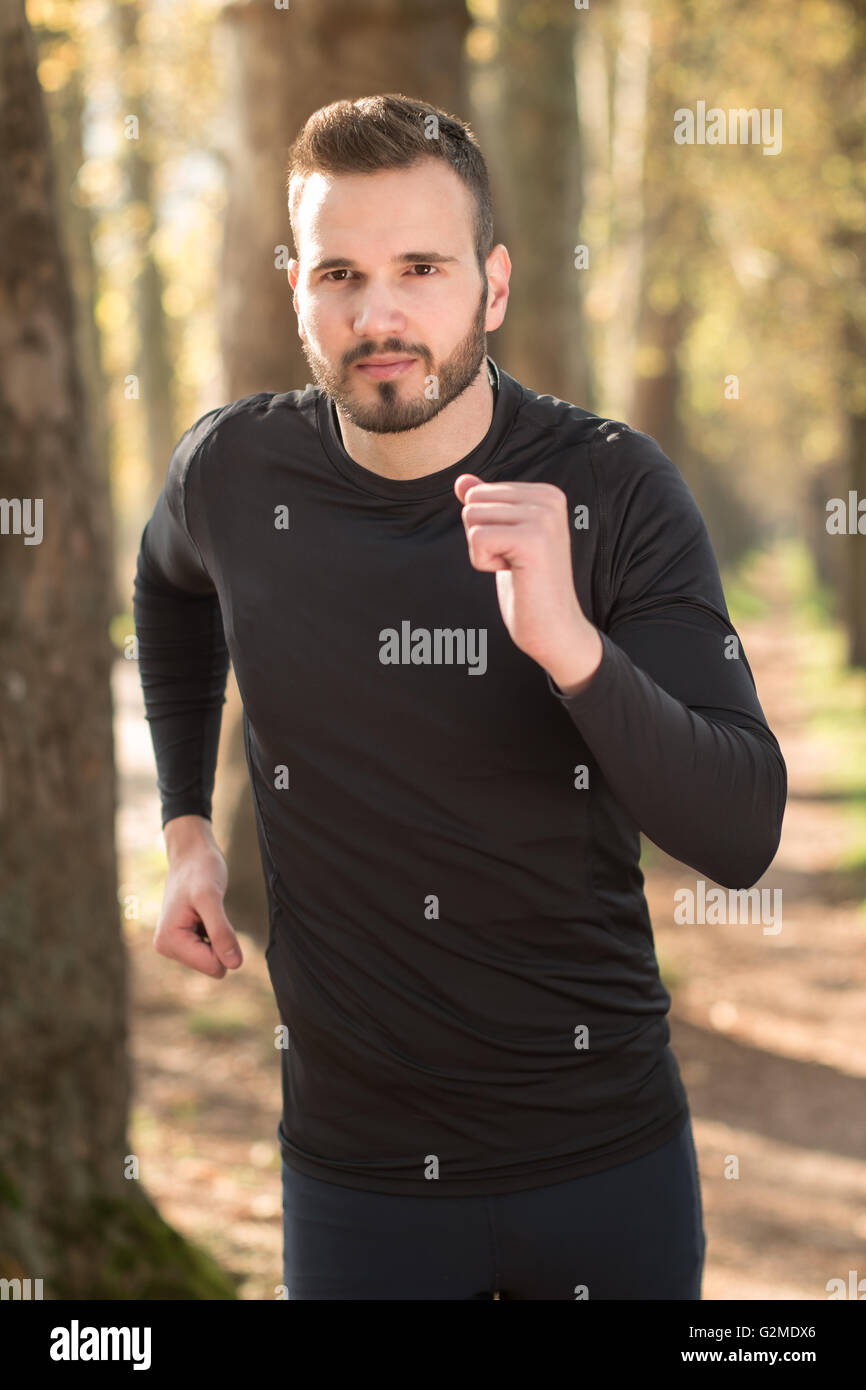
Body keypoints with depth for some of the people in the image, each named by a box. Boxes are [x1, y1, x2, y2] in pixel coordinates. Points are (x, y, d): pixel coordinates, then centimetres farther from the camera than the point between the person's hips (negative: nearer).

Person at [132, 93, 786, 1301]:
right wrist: (186, 825, 13)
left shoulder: (611, 488, -13)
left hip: (604, 1146, -1)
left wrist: (569, 646, -32)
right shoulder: (235, 473, -7)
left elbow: (742, 839, -18)